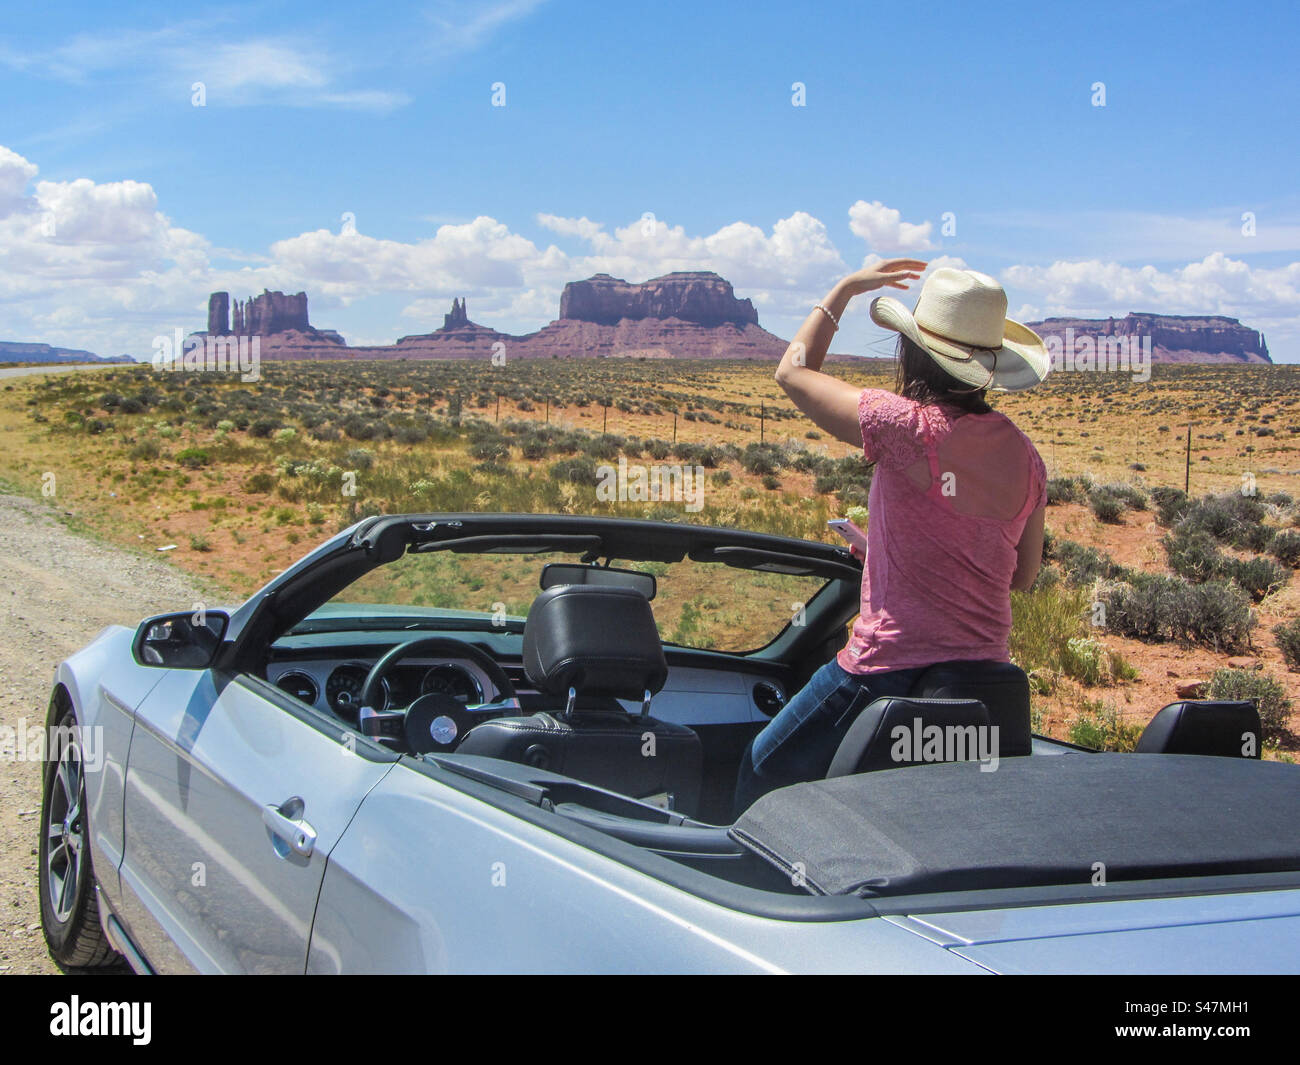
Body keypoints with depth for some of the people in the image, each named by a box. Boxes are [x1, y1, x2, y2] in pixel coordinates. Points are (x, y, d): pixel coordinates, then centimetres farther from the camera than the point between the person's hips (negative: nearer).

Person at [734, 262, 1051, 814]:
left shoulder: (910, 428, -16)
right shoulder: (1024, 455, 3)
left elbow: (792, 371, -1)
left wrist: (845, 289, 10)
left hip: (890, 669, -7)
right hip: (986, 669, 7)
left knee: (764, 773, 13)